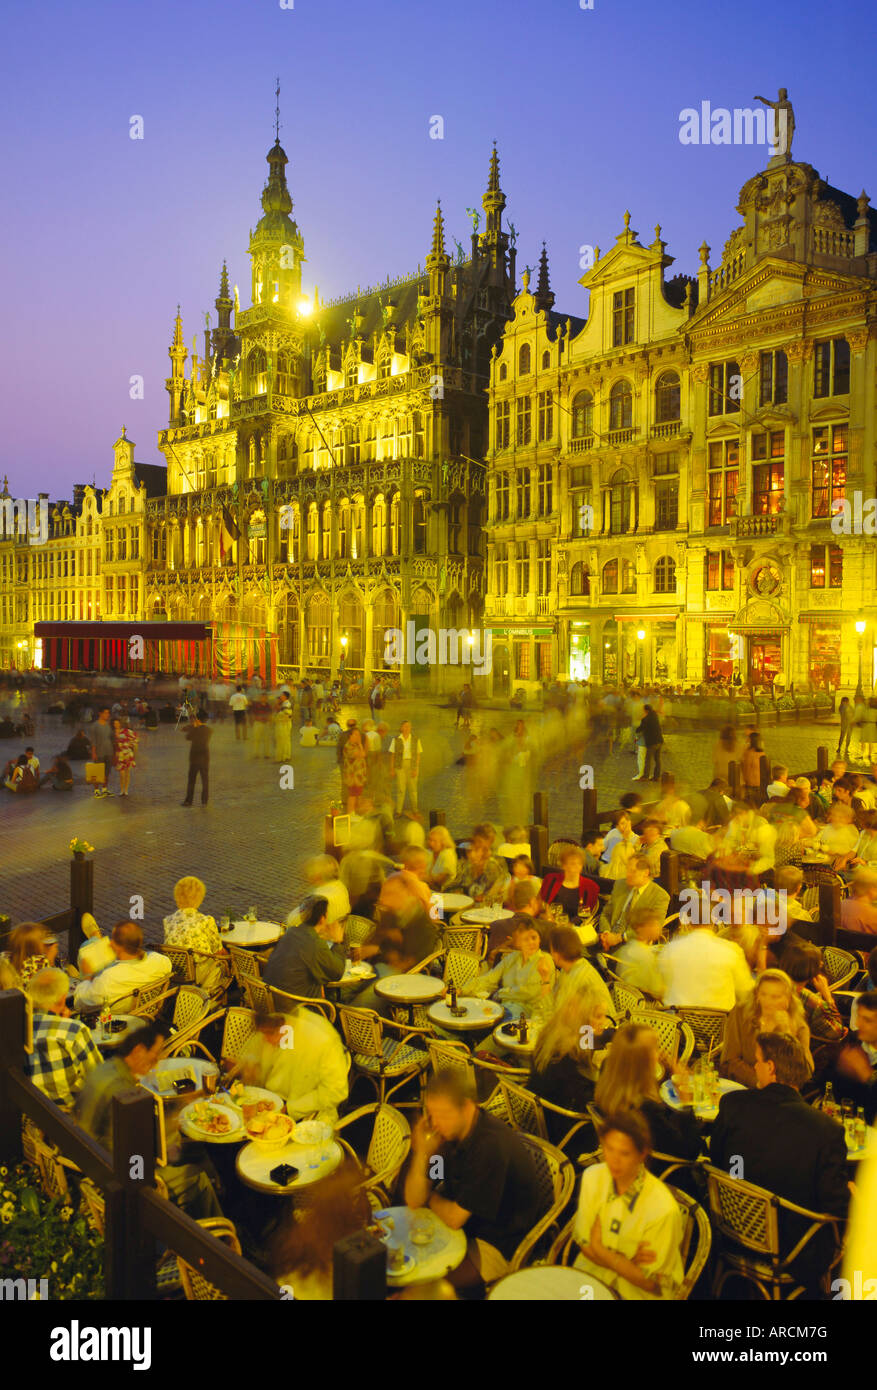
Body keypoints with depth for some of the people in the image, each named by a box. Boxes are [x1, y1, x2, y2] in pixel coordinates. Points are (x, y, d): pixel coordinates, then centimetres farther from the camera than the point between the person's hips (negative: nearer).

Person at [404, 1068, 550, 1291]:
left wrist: (430, 1198, -3)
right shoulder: (449, 1131, -5)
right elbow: (413, 1201, -4)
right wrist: (422, 1153, -20)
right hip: (468, 1226, 8)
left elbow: (454, 1218, -23)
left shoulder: (491, 1145, -30)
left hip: (502, 1247, -8)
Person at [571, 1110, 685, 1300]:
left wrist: (601, 1251, -11)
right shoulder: (592, 1176, -8)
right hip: (590, 1274, 4)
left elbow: (651, 1283, -13)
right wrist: (627, 1262, -14)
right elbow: (584, 1243, 0)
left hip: (636, 1293, -3)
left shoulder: (663, 1209, -24)